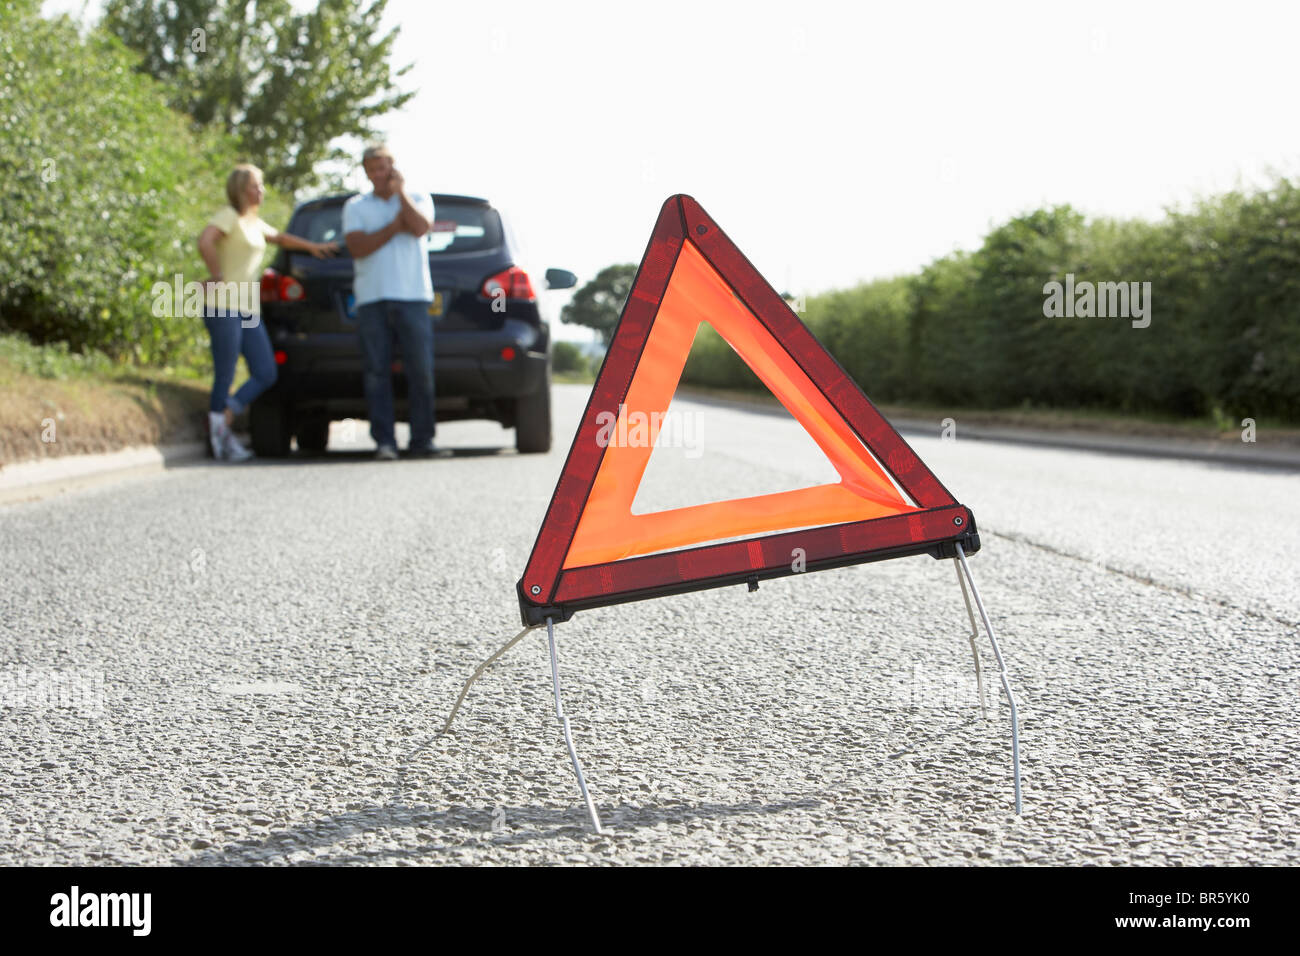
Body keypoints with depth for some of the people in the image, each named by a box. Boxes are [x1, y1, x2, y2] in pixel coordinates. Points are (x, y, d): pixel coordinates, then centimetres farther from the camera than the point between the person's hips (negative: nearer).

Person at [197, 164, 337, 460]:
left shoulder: (255, 222, 20)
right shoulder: (229, 216, -7)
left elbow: (280, 238, 39)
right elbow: (205, 242, -24)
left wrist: (313, 246, 40)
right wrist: (217, 277, -19)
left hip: (249, 311, 9)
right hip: (223, 306, -9)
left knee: (266, 374, -1)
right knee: (224, 378, -6)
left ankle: (222, 421, 2)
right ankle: (219, 436, 1)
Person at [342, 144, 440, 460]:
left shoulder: (418, 198, 14)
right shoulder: (355, 206, 14)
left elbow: (421, 227, -9)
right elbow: (358, 247, -3)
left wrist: (401, 192, -2)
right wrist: (397, 224, -3)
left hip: (412, 296, 0)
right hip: (371, 298, 0)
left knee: (421, 370, -4)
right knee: (377, 372, -5)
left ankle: (422, 440, 4)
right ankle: (384, 442, -4)